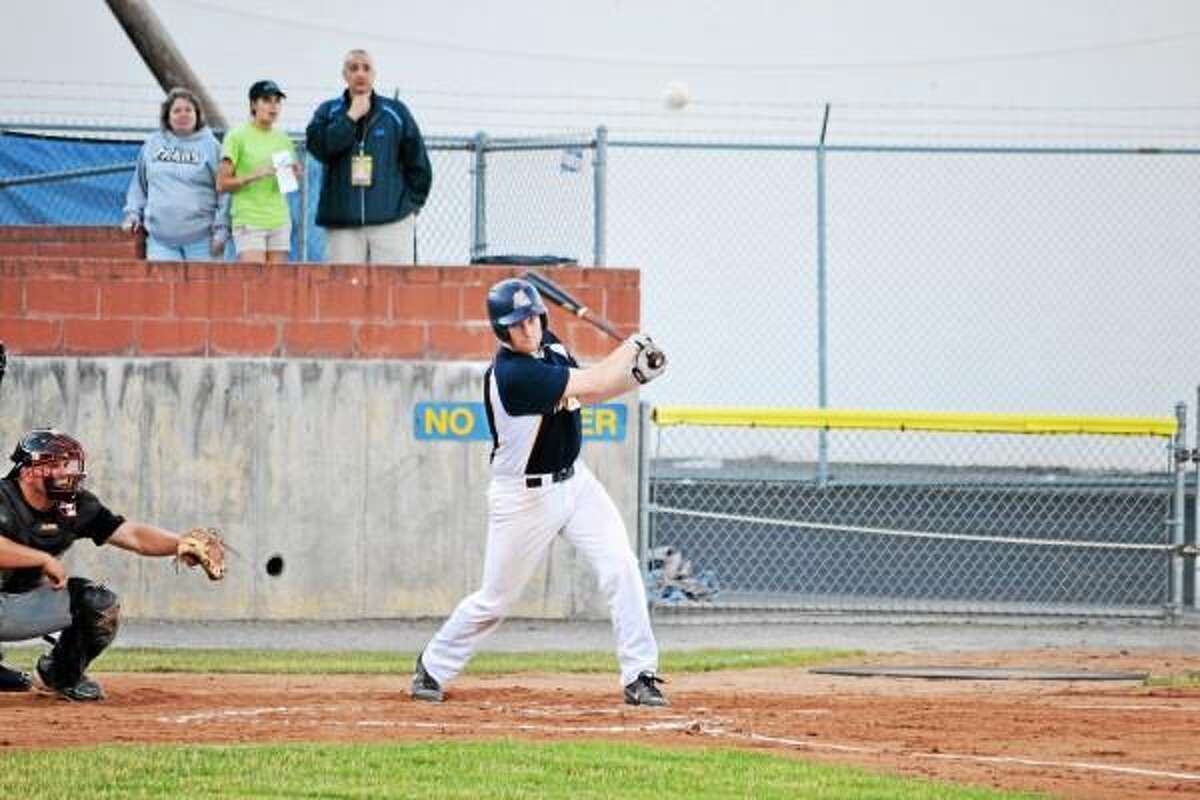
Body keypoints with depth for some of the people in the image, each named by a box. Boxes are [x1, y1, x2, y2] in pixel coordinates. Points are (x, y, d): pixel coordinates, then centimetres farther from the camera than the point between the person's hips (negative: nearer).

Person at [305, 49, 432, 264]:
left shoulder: (396, 112, 10)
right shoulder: (328, 112, 11)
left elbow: (419, 165, 12)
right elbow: (318, 147, -8)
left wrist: (411, 204, 5)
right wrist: (352, 117, -6)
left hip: (392, 222, 0)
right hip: (342, 224, 0)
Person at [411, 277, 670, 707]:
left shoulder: (549, 345, 1)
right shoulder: (511, 374, -26)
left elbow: (587, 392, 7)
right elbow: (590, 386, -24)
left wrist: (636, 375, -11)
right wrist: (632, 347, -8)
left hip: (573, 480, 7)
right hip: (525, 497, -7)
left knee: (621, 570, -9)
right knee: (494, 601, 5)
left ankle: (639, 676, -5)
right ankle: (432, 667, 27)